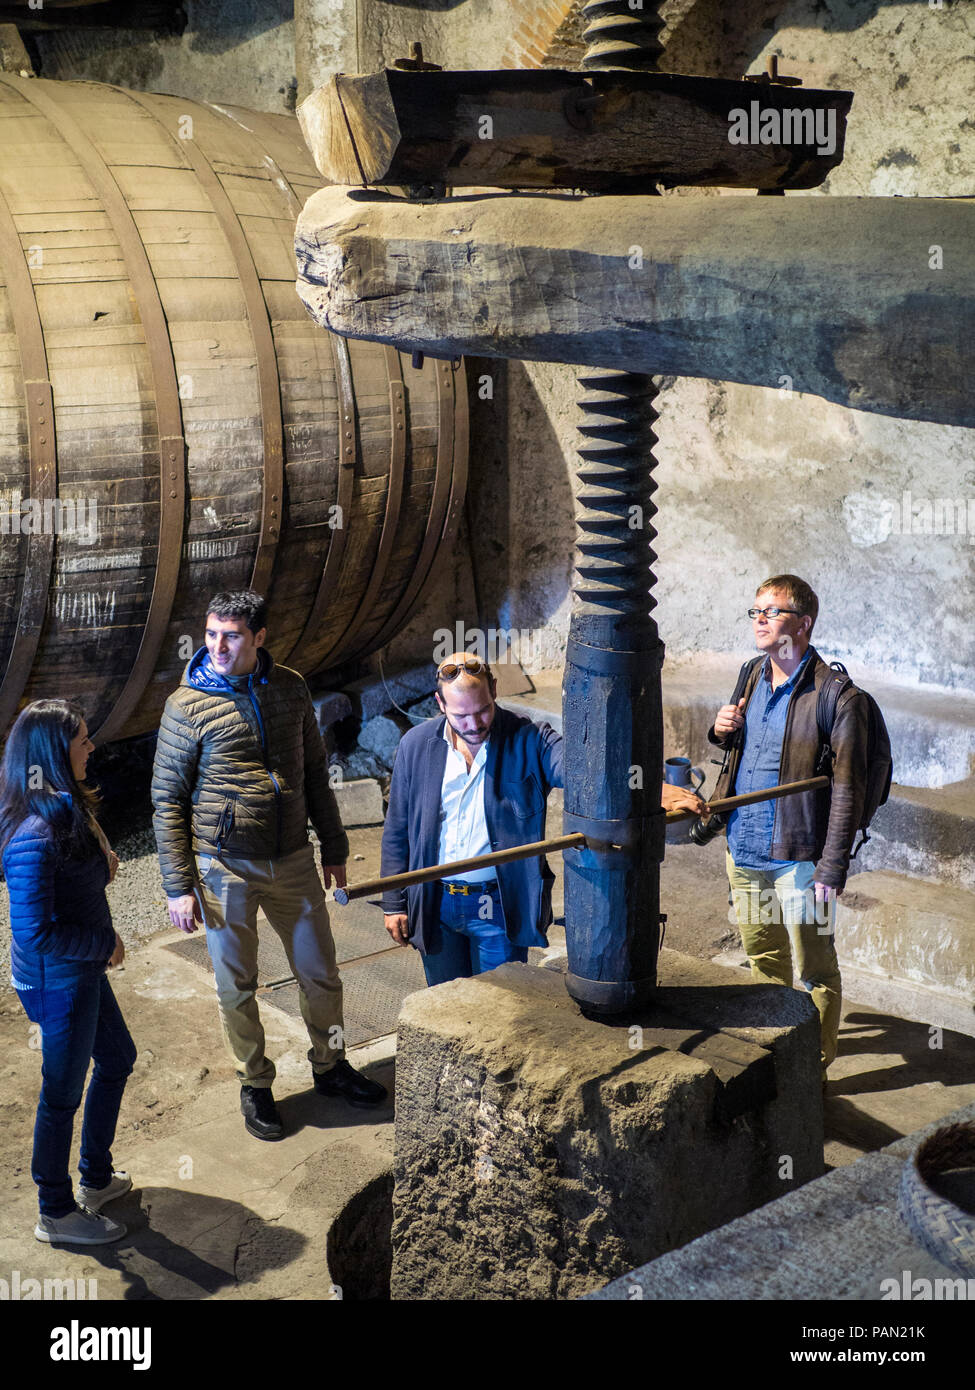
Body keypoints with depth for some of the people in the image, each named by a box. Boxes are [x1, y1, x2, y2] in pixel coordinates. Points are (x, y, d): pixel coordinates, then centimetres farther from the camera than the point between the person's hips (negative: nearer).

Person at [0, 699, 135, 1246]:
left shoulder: (66, 807, 0)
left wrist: (102, 861, -2)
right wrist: (106, 942, -17)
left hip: (84, 969, 10)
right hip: (59, 978, -10)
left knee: (118, 1058, 25)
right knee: (64, 1092, 8)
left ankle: (96, 1177, 43)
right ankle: (57, 1213, 28)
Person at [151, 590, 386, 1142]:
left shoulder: (291, 688, 0)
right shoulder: (188, 707, -11)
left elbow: (314, 773, 10)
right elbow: (168, 801, -7)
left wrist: (334, 849, 12)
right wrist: (179, 887, -10)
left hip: (294, 861, 3)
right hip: (226, 868, -3)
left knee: (321, 973, 14)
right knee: (237, 986, 10)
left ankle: (330, 1065, 37)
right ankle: (256, 1085, 31)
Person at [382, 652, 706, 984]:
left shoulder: (529, 741, -10)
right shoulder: (416, 745, -2)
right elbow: (397, 830, 6)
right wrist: (393, 903, 3)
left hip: (500, 907, -2)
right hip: (434, 905, 2)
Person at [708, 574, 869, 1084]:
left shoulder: (838, 697, -15)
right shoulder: (753, 677, 7)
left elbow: (847, 791, -15)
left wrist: (831, 869, -17)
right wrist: (724, 731, 0)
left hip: (797, 858, -7)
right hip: (743, 850, 7)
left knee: (814, 972, 6)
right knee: (763, 957, 22)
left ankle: (813, 1066, 21)